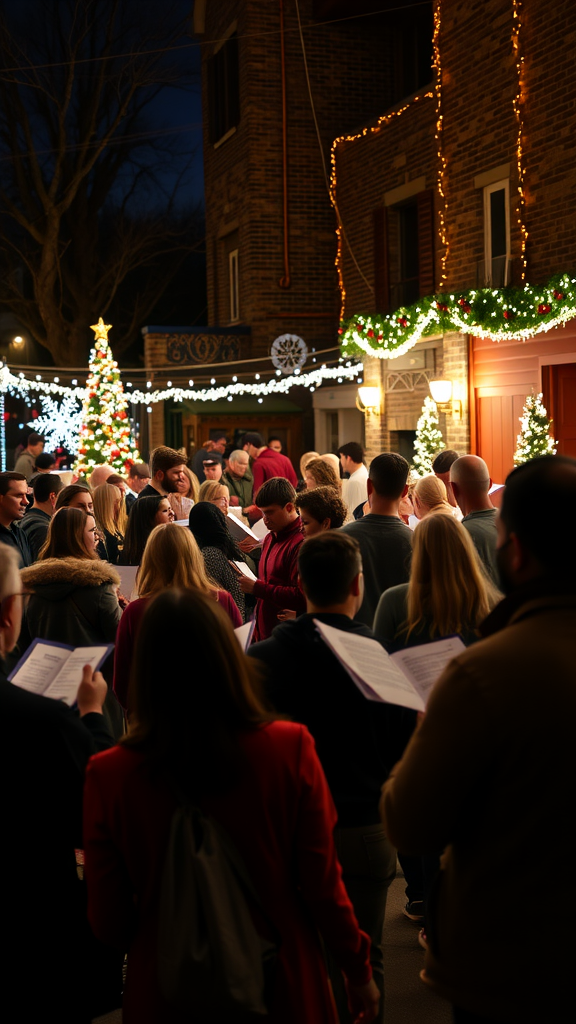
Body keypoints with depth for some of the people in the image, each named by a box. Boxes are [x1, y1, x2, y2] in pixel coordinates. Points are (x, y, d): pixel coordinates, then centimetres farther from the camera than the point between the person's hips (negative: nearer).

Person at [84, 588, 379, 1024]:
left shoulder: (109, 775, -18)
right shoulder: (290, 750, -18)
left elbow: (110, 925, -10)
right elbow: (323, 886, -10)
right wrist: (358, 969, 7)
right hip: (283, 988, 1)